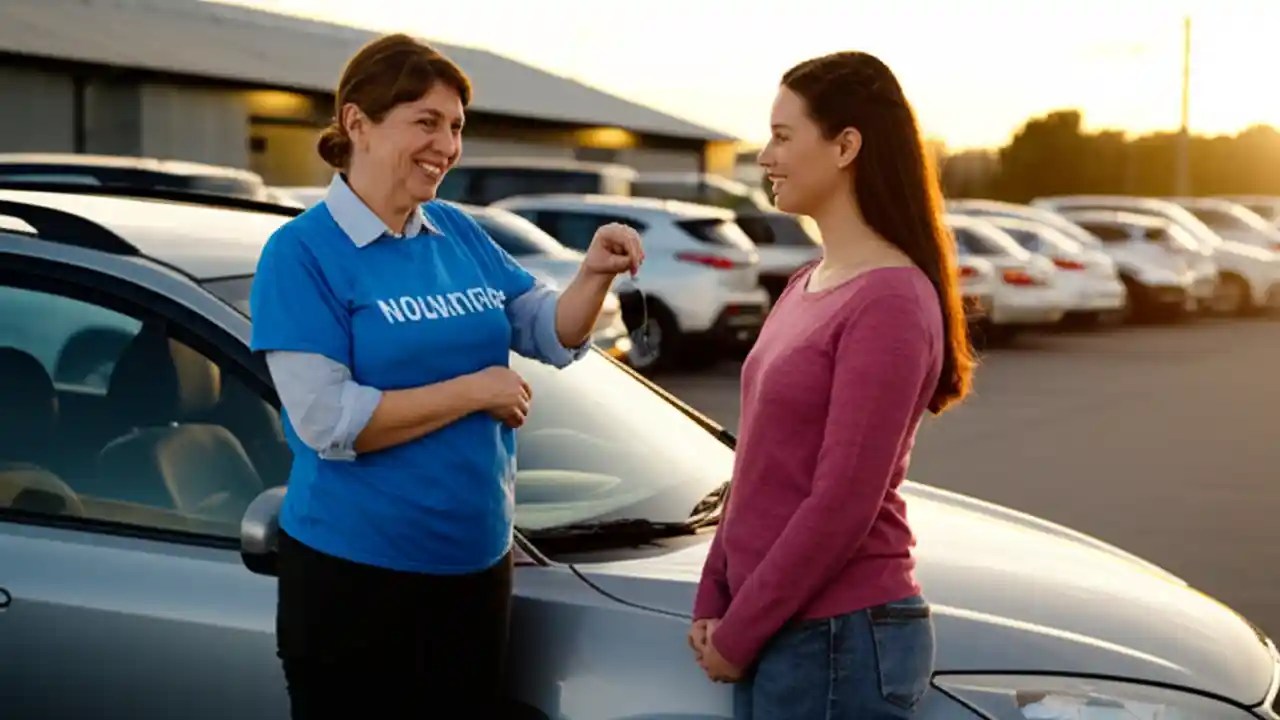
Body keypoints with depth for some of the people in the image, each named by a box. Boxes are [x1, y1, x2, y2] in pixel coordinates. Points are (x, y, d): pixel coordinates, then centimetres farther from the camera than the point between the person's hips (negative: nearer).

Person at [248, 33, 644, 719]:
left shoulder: (460, 234, 6)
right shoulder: (303, 252, -12)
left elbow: (555, 335, 8)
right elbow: (326, 422, -21)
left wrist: (594, 273, -12)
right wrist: (475, 390, -17)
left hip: (477, 561, 6)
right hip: (354, 571, -6)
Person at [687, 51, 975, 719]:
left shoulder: (889, 301, -17)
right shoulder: (806, 286, 11)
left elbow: (842, 505, -20)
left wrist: (737, 631, -12)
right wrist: (714, 602, 8)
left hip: (839, 637, -8)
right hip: (778, 629, 8)